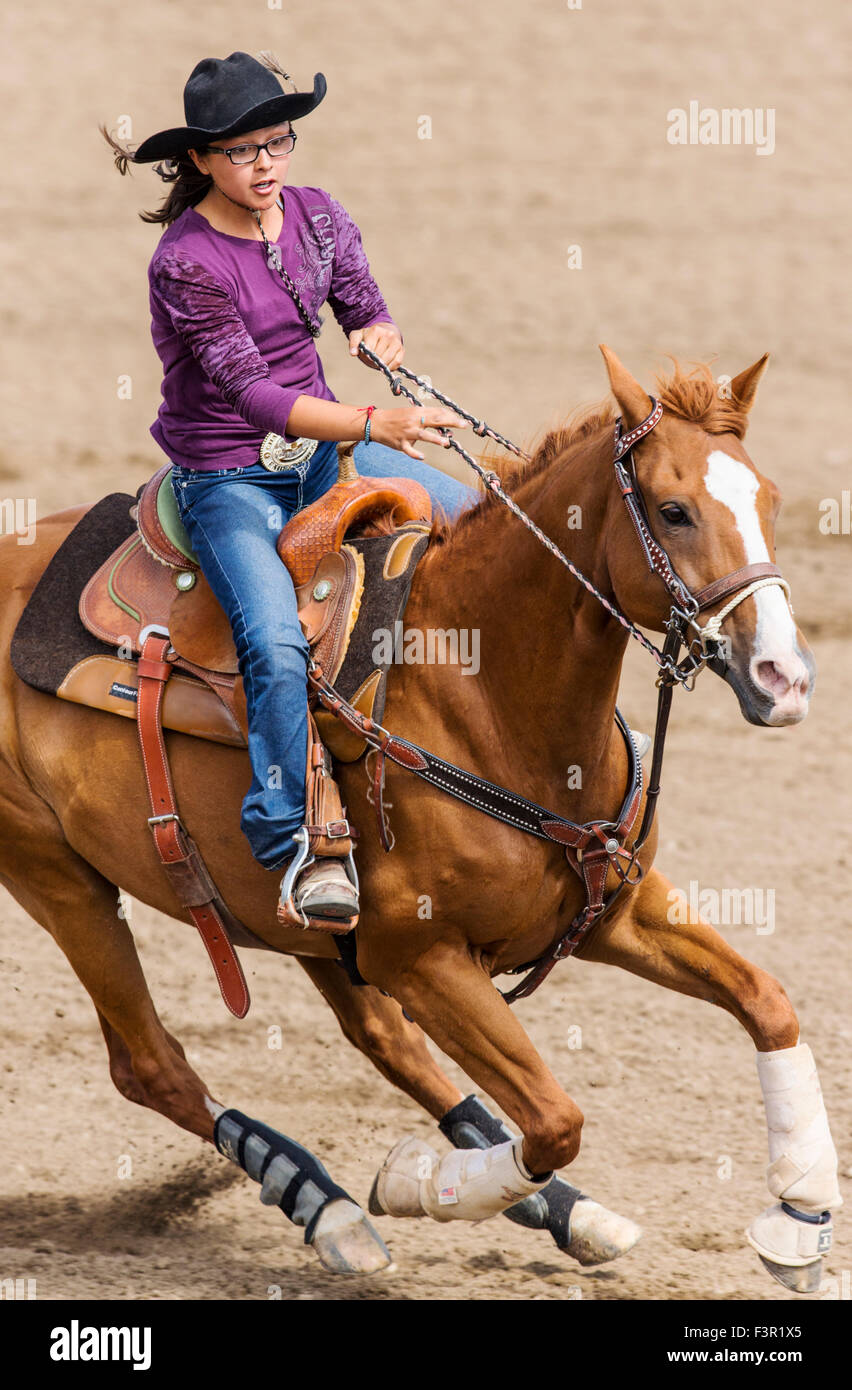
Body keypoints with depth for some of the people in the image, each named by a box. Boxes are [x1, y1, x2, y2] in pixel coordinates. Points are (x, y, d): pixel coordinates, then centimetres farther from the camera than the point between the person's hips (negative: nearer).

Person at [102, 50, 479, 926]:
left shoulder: (317, 217, -1)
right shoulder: (186, 261, -20)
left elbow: (367, 312, 10)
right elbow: (250, 390, -25)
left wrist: (382, 340, -16)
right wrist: (376, 424, -35)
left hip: (319, 449, 6)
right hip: (227, 481, -6)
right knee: (279, 647, -26)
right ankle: (304, 843, -19)